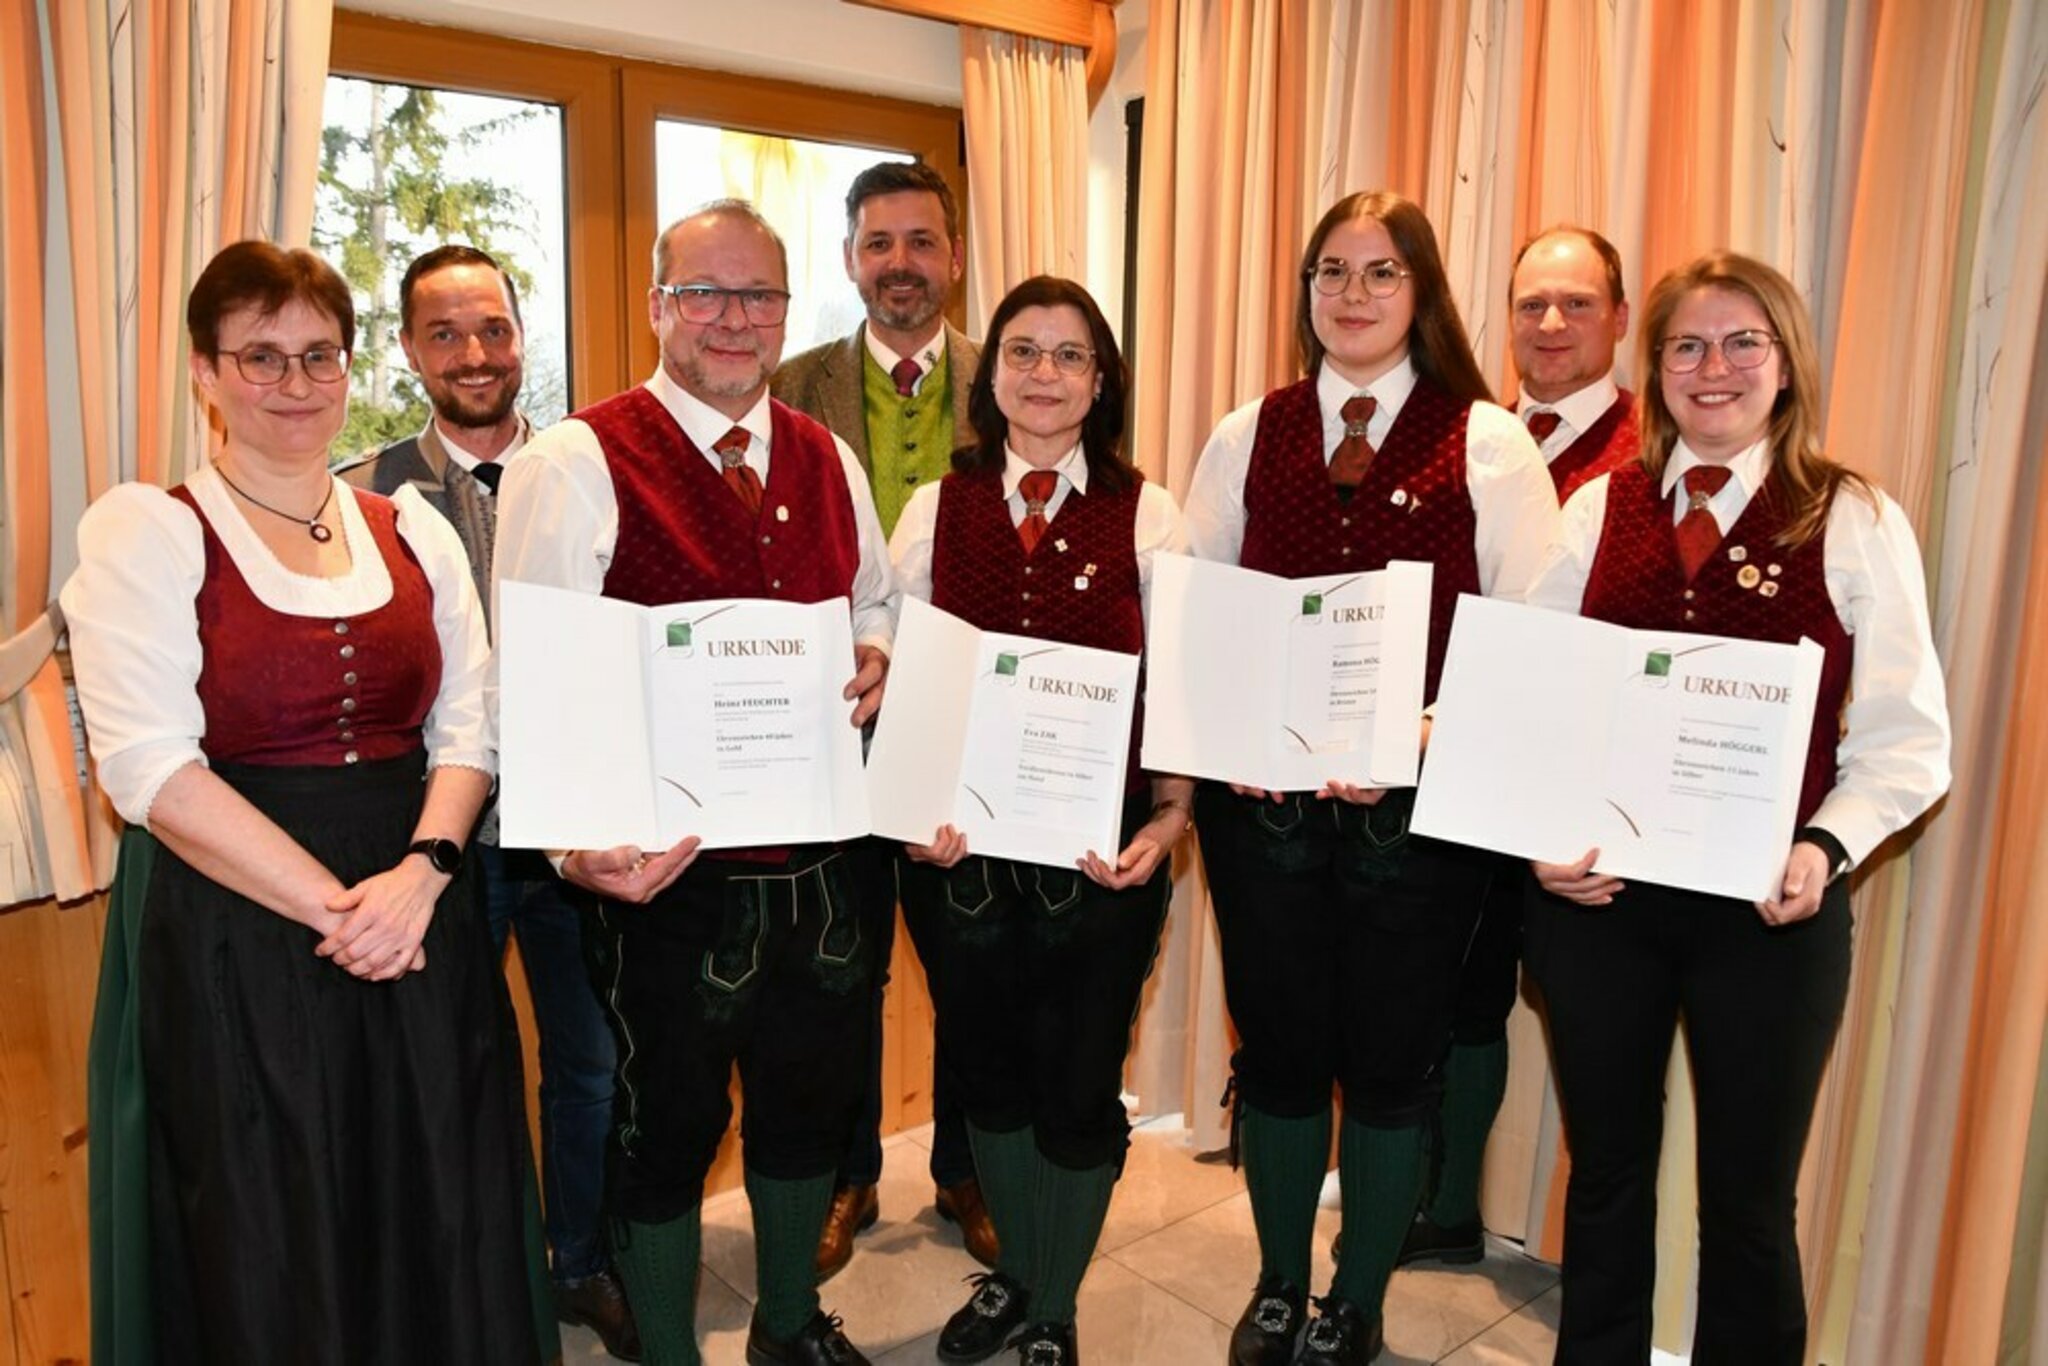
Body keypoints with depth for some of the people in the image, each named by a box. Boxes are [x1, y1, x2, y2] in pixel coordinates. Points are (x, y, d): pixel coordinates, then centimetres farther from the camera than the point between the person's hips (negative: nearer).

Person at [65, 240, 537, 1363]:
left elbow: (468, 725, 4)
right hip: (241, 941, -3)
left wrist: (423, 870, -13)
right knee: (275, 1260, 11)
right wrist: (334, 905, -16)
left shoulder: (413, 531, 9)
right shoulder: (145, 533, -4)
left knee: (442, 1245, 12)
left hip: (423, 927, 4)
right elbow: (152, 767, -12)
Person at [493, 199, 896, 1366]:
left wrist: (875, 657, -3)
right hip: (670, 870, -5)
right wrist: (584, 837, -28)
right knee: (667, 1127, 13)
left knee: (811, 1101, 22)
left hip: (823, 861, 6)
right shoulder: (576, 464, -10)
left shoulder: (828, 459, 8)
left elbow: (878, 602, 20)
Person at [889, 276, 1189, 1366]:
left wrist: (1168, 819, -15)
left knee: (1079, 1087, 9)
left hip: (1101, 852, -2)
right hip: (961, 847, 2)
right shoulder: (937, 510, 3)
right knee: (988, 1071, 18)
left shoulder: (1146, 516, -1)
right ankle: (1012, 1274, 45)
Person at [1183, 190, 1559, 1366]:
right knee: (1278, 1048, 14)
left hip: (1420, 804, -2)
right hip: (1261, 795, 2)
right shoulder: (1247, 438, 7)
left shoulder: (1488, 442, -2)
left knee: (1393, 1060, 12)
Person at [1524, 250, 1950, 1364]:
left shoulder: (1856, 522, -2)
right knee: (1606, 1171, 19)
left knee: (1749, 1200, 12)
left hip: (1770, 908, -2)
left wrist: (1825, 845, -19)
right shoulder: (1597, 510, 4)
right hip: (1598, 896, 2)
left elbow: (1906, 739, -4)